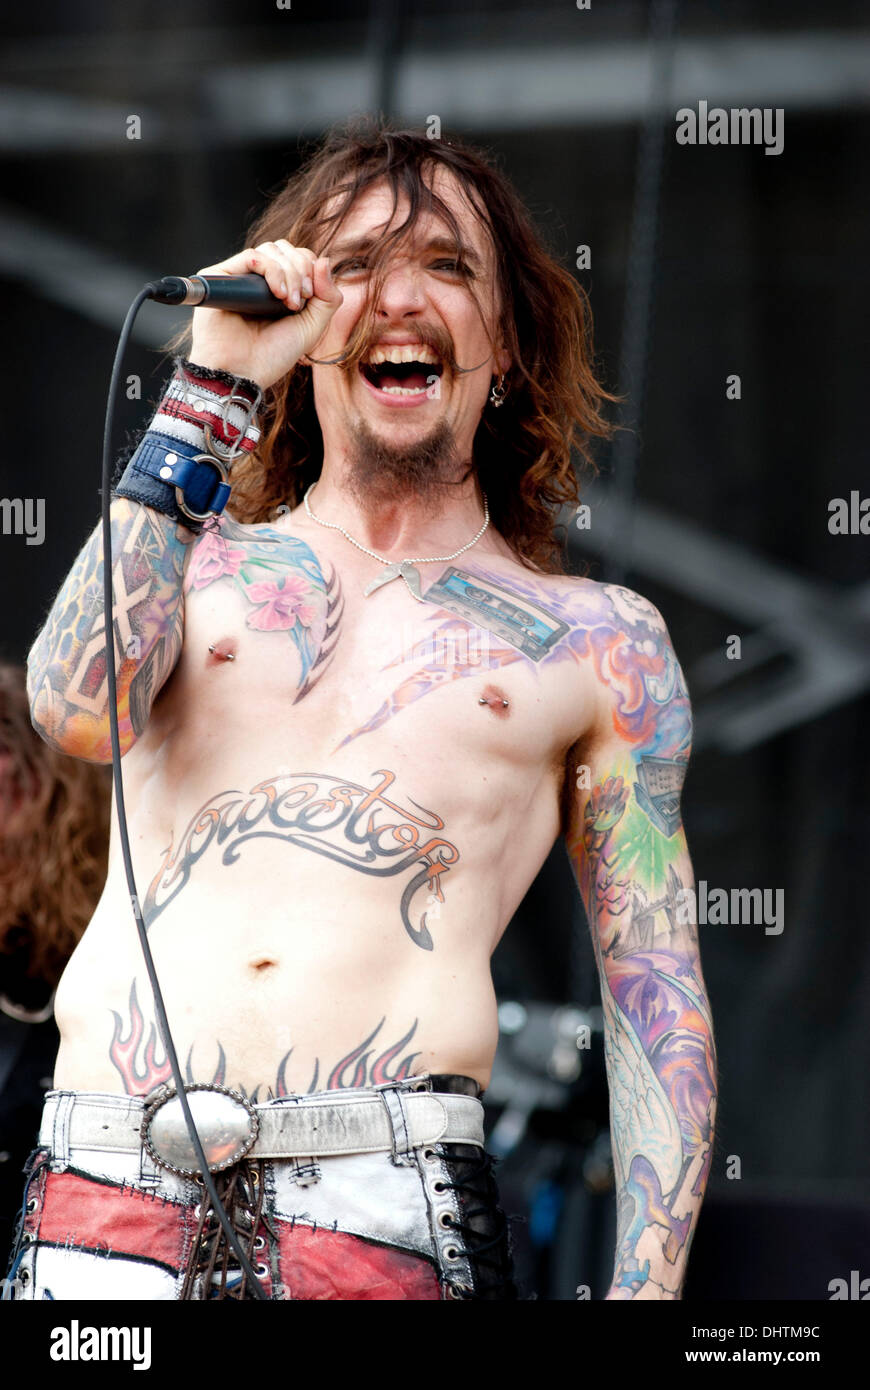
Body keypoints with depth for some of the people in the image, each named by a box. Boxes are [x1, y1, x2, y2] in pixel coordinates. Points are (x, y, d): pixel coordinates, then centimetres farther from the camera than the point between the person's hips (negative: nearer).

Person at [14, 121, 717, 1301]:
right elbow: (79, 709, -5)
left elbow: (658, 1004, 11)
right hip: (106, 1189, 1)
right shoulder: (198, 564, 17)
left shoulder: (598, 643, 15)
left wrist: (645, 1291, -2)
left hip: (391, 1202, -1)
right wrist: (215, 390, -1)